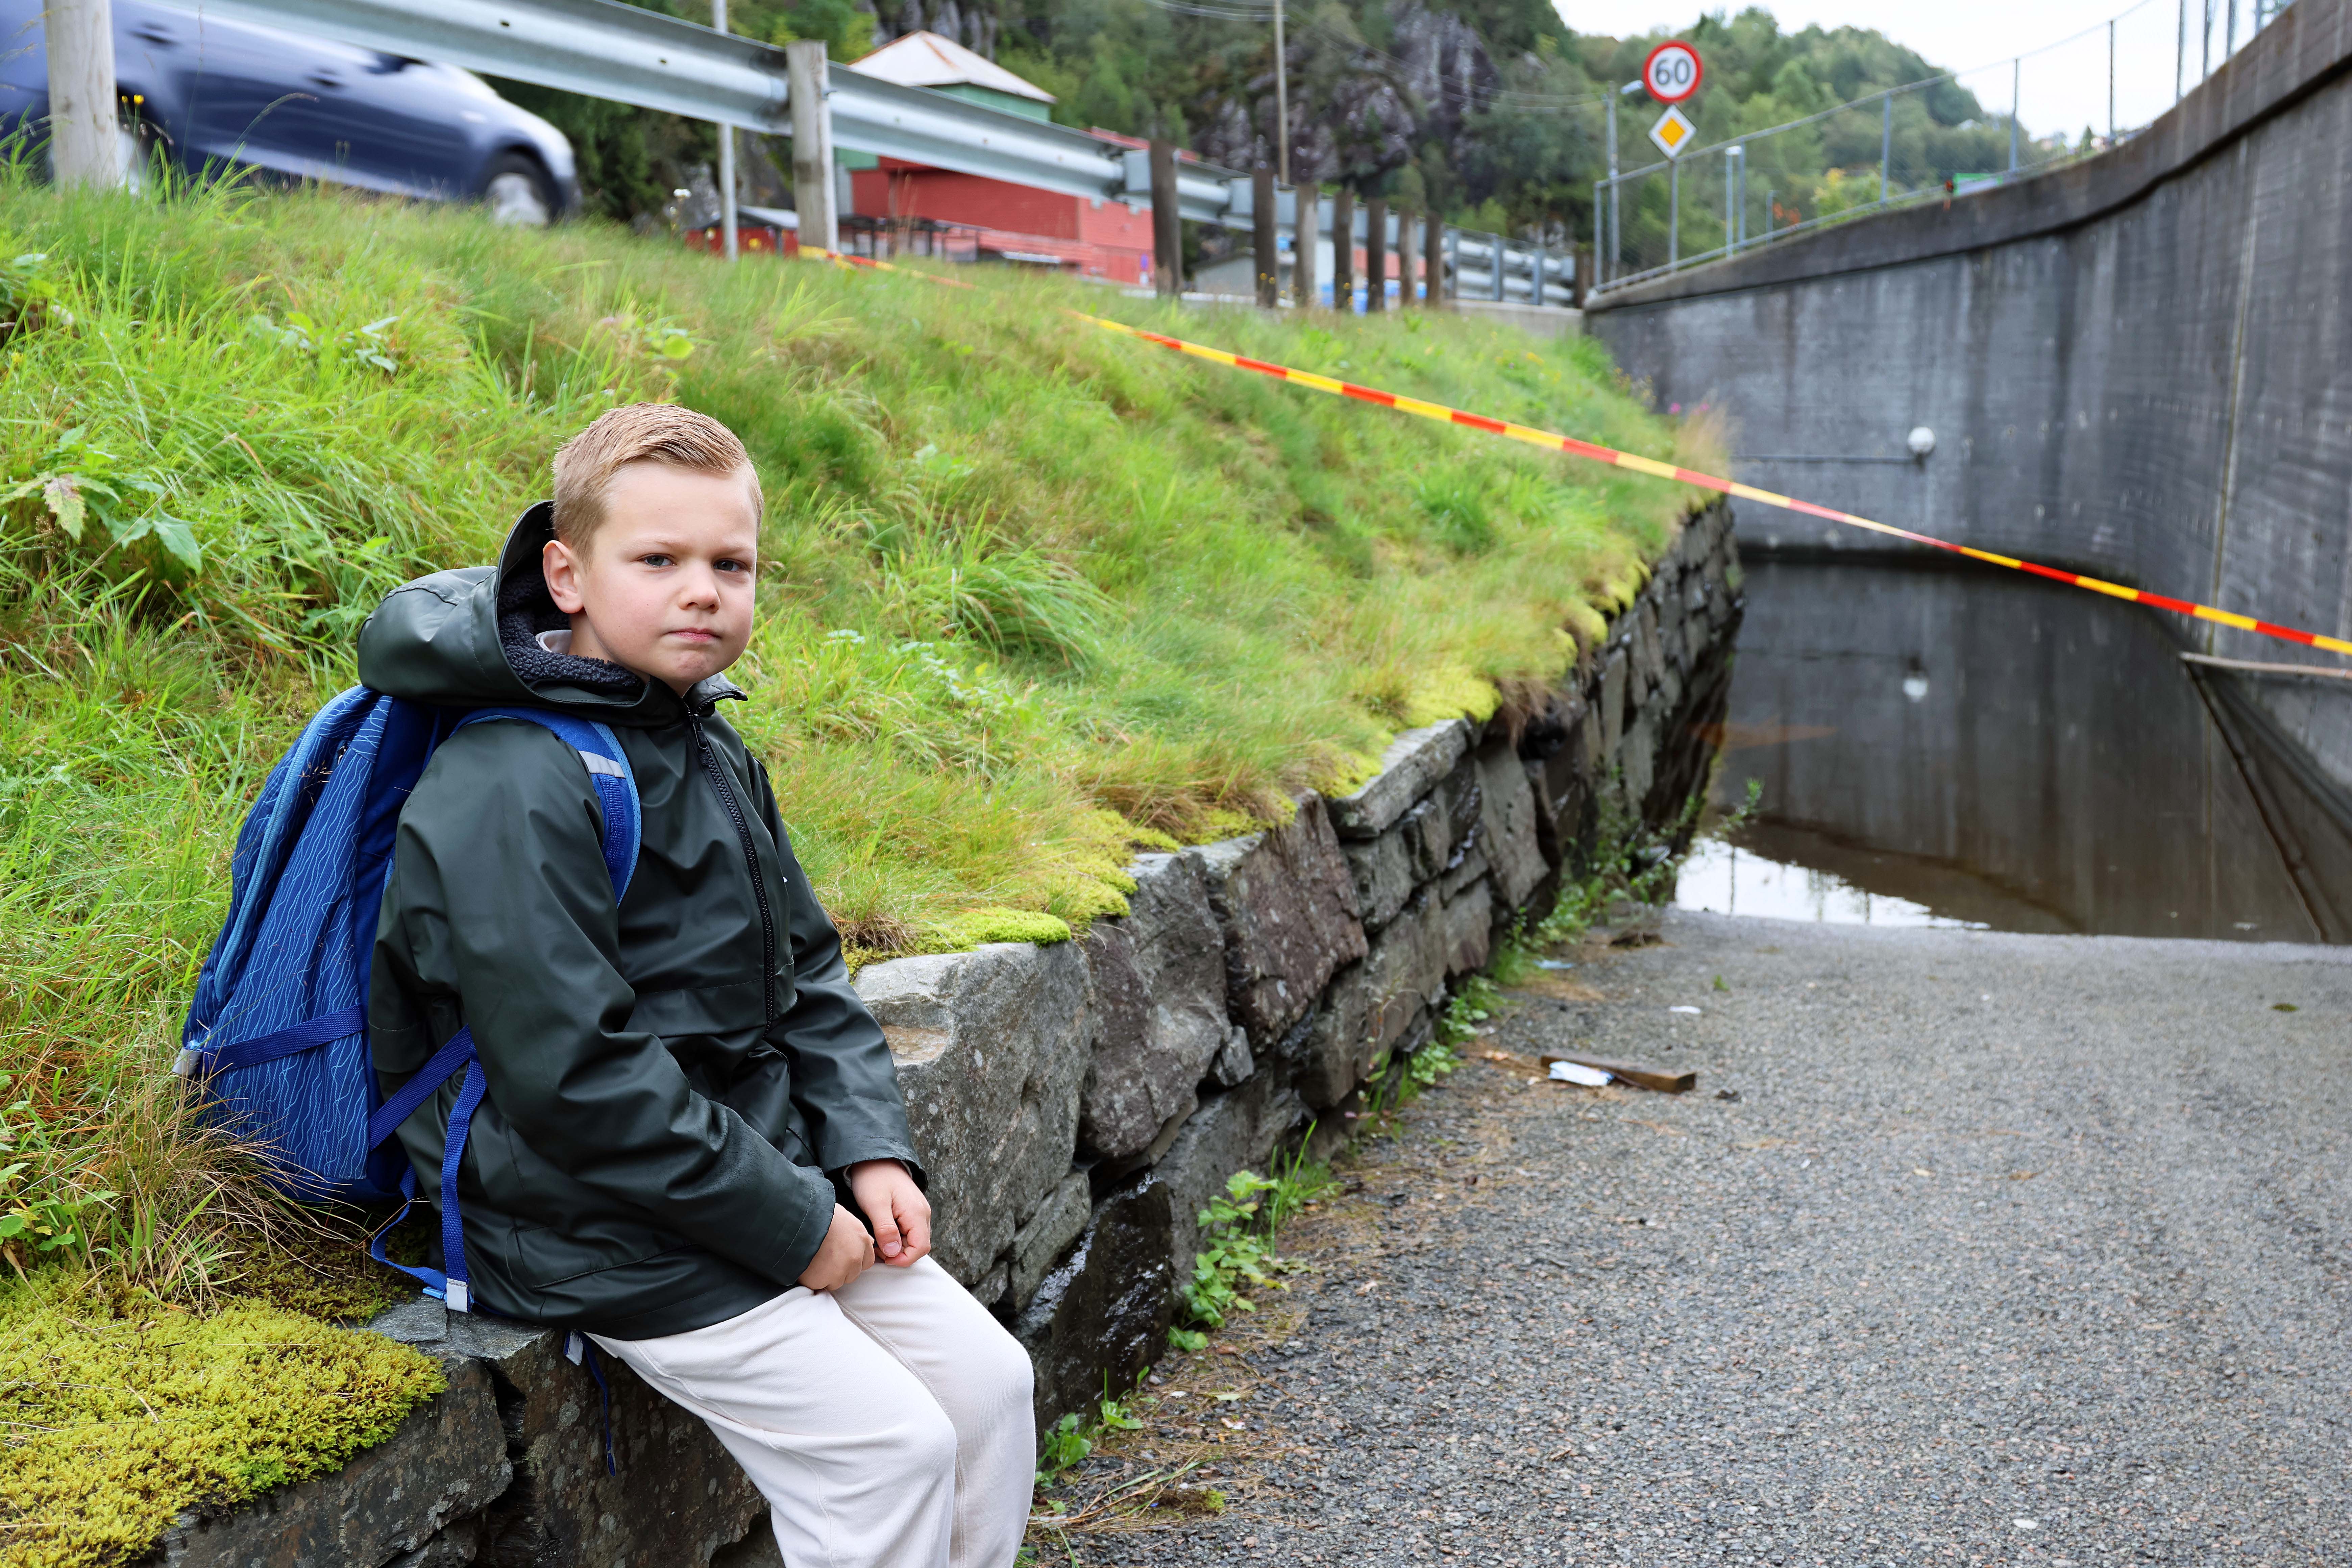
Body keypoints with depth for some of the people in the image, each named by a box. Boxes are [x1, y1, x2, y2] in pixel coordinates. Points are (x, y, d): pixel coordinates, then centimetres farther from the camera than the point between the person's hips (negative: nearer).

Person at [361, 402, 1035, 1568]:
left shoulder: (715, 757, 10)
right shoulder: (514, 790, -20)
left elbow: (809, 976, 15)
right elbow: (577, 1080, -24)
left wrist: (868, 1151, 1)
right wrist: (790, 1223, -20)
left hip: (774, 1180, 9)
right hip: (607, 1234, -9)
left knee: (989, 1378, 5)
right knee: (890, 1444, -13)